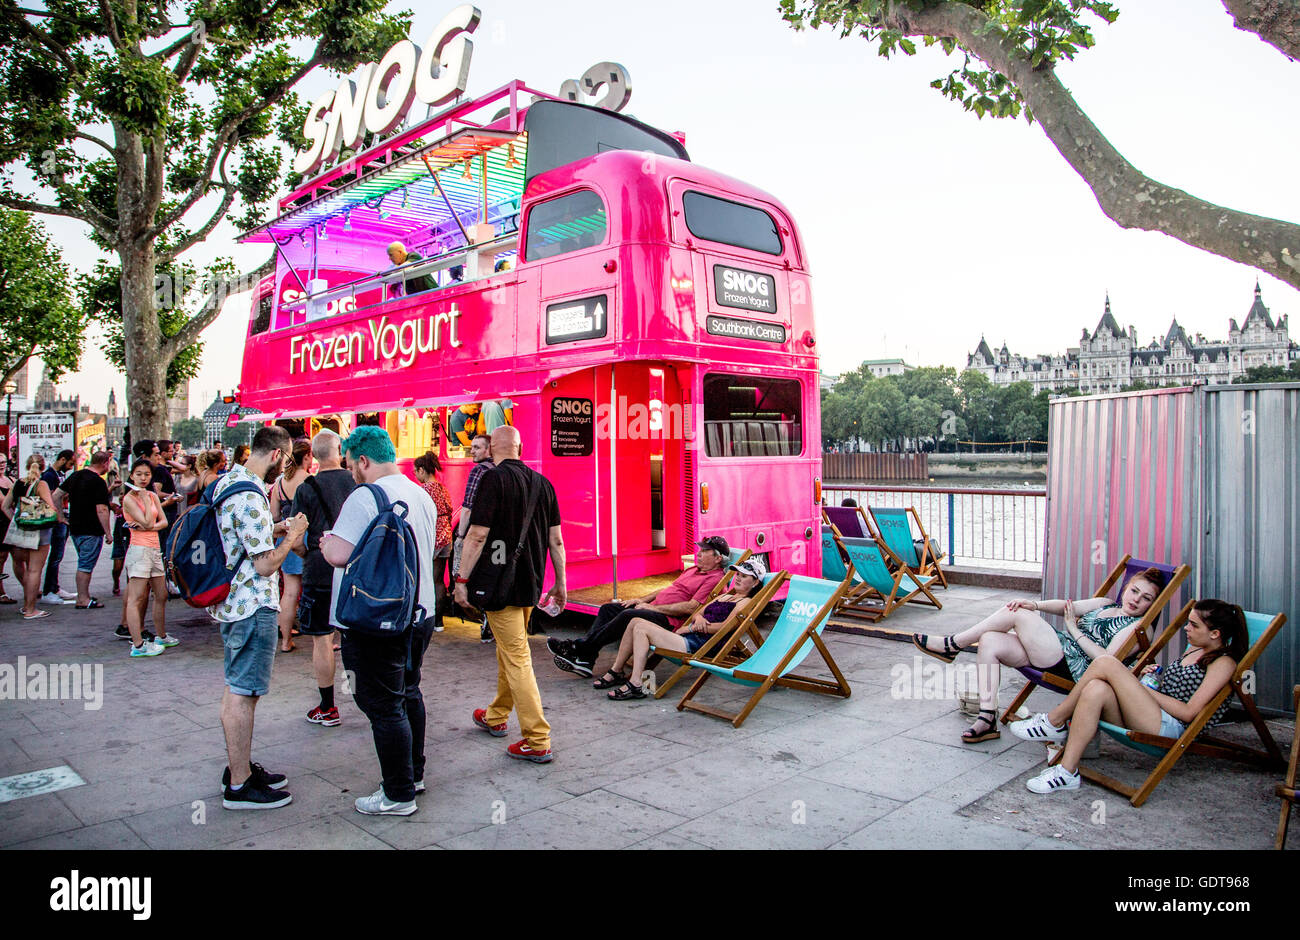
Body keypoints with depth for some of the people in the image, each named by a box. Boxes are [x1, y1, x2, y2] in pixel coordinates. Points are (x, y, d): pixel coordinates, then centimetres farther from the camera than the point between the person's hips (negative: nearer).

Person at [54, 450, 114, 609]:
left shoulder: (75, 476, 8)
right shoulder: (98, 482, -17)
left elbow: (56, 495, 12)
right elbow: (101, 510, -21)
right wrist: (108, 533, -16)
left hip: (74, 529, 8)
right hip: (91, 531, -8)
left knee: (84, 563, 18)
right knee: (86, 565, -3)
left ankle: (83, 595, 24)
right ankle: (83, 600, 1)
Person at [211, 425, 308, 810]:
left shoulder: (227, 481, 9)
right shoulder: (249, 498, -23)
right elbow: (266, 564, -22)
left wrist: (278, 528, 12)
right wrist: (292, 536, -7)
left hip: (232, 602, 11)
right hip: (253, 607, -11)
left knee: (238, 689, 19)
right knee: (242, 694, -2)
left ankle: (240, 766, 31)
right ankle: (239, 786, 9)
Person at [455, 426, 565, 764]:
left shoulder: (494, 479, -11)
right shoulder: (542, 482, 6)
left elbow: (477, 535, -15)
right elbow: (555, 539, 8)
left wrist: (462, 579, -9)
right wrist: (560, 582, 15)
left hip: (499, 582, -7)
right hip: (530, 583, 7)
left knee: (516, 658, -5)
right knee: (508, 649, 22)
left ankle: (537, 741, -4)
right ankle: (496, 717, 39)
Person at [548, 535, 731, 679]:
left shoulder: (715, 578, -8)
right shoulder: (693, 570, 23)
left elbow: (691, 607, -18)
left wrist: (653, 607, -15)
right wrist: (642, 600, 14)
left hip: (668, 620, -10)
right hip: (653, 609, 10)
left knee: (628, 615, -31)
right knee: (608, 608, -1)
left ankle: (580, 647, -25)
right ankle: (585, 660, -12)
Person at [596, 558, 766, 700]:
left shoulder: (745, 602, 1)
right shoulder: (724, 596, 28)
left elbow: (725, 626, -13)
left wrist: (692, 627, -8)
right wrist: (698, 617, 0)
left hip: (696, 645, -9)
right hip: (685, 638, 9)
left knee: (641, 628, -19)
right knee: (636, 622, -4)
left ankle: (635, 686, -23)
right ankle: (616, 672, 1)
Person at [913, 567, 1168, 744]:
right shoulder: (1105, 604, 26)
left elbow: (1107, 660, -12)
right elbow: (1067, 606, 12)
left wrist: (1075, 630, -10)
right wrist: (1035, 605, -7)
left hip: (1071, 667, -8)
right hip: (1054, 653, 8)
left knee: (1018, 614, -17)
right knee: (990, 641, -13)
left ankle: (952, 645, -8)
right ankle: (987, 718, -14)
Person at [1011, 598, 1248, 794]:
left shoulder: (1224, 662, -1)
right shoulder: (1193, 648, 25)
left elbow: (1188, 712, -10)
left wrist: (1148, 690, -7)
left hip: (1171, 729, -8)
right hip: (1149, 720, 8)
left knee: (1106, 663, -22)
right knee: (1095, 690, -26)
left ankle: (1053, 722, -17)